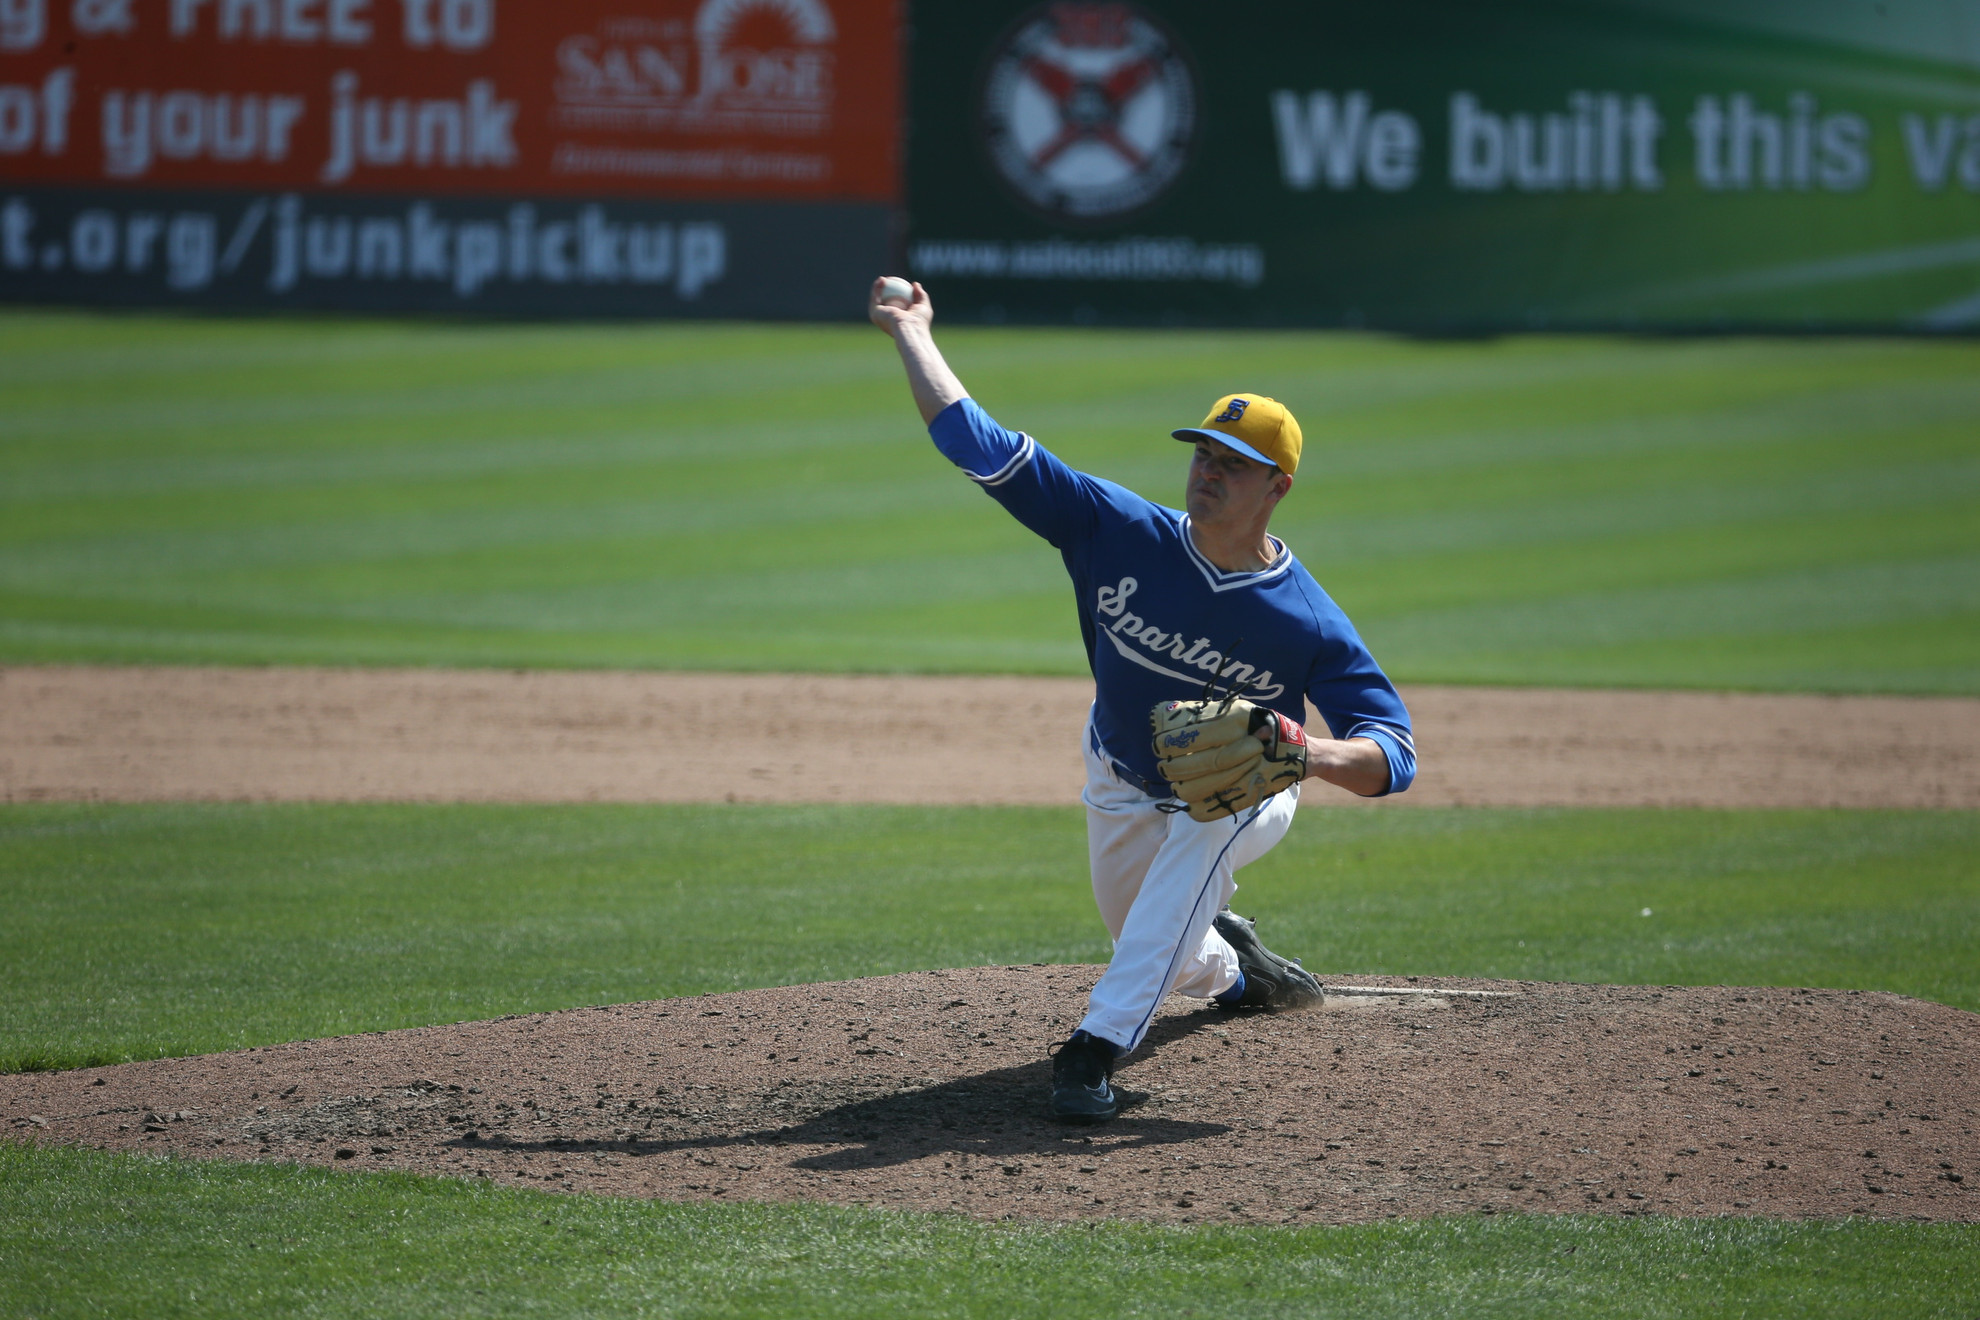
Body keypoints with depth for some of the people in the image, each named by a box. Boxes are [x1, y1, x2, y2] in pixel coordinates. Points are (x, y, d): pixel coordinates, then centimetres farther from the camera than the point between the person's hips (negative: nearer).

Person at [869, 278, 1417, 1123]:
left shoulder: (1309, 624, -29)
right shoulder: (1122, 531, -24)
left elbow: (1395, 754, -30)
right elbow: (981, 447, -25)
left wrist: (1314, 753, -51)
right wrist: (911, 335, -26)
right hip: (1122, 791, 4)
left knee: (1205, 827, -38)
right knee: (1165, 952, 18)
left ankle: (1097, 1048, -39)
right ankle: (1233, 968, 58)